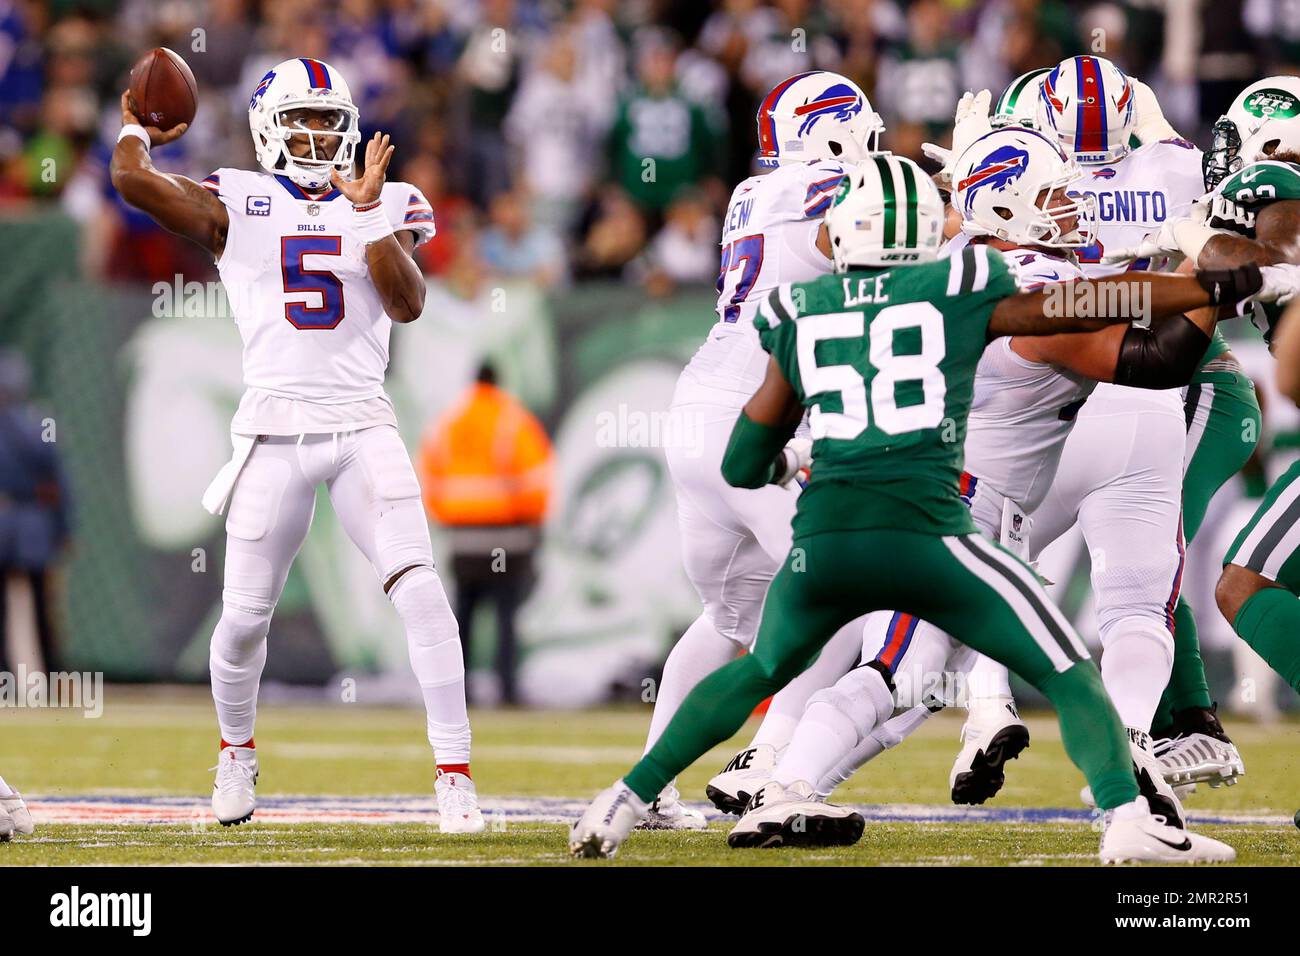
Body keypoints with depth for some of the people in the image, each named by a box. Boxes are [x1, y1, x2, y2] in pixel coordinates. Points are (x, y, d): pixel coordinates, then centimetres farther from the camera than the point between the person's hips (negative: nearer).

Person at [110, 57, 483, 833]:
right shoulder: (237, 205, 5)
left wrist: (370, 212, -13)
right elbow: (133, 179, -8)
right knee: (246, 615, 5)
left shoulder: (386, 206, 9)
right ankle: (237, 753, 34)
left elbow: (409, 304, -6)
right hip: (276, 429, 0)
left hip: (363, 423, 0)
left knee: (419, 588, -16)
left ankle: (455, 775, -14)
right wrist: (139, 132, 12)